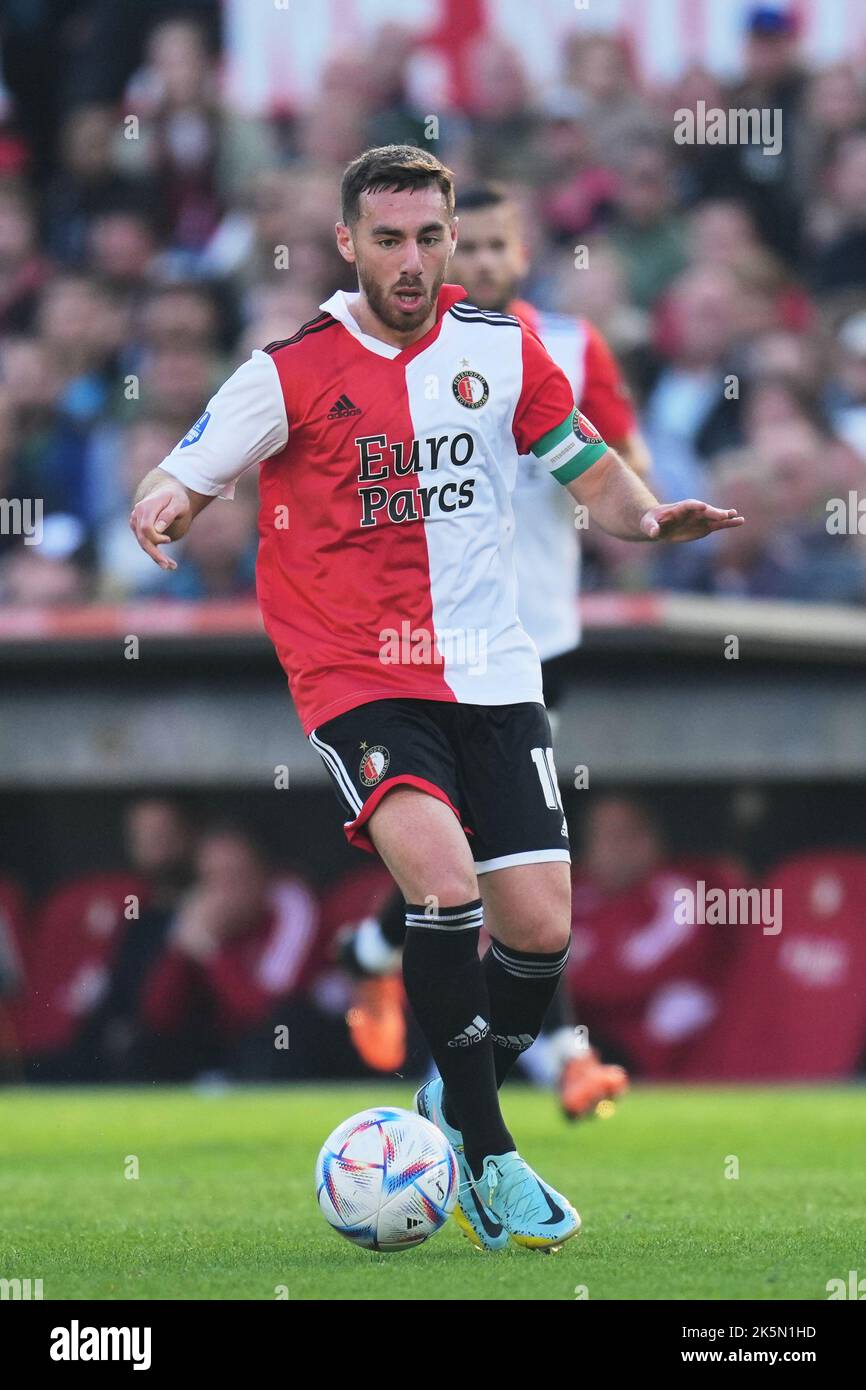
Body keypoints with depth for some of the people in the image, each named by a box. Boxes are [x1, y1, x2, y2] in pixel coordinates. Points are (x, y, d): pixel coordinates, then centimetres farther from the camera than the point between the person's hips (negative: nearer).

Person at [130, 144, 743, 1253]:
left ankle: (455, 1101, 27)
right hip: (357, 678, -4)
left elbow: (590, 472, 14)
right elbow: (182, 477, -4)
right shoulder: (292, 371, -7)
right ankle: (489, 1159, -14)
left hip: (491, 673, 4)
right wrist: (161, 507, -28)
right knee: (442, 880, -26)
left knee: (539, 926, -3)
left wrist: (650, 518, -8)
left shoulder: (503, 350, 4)